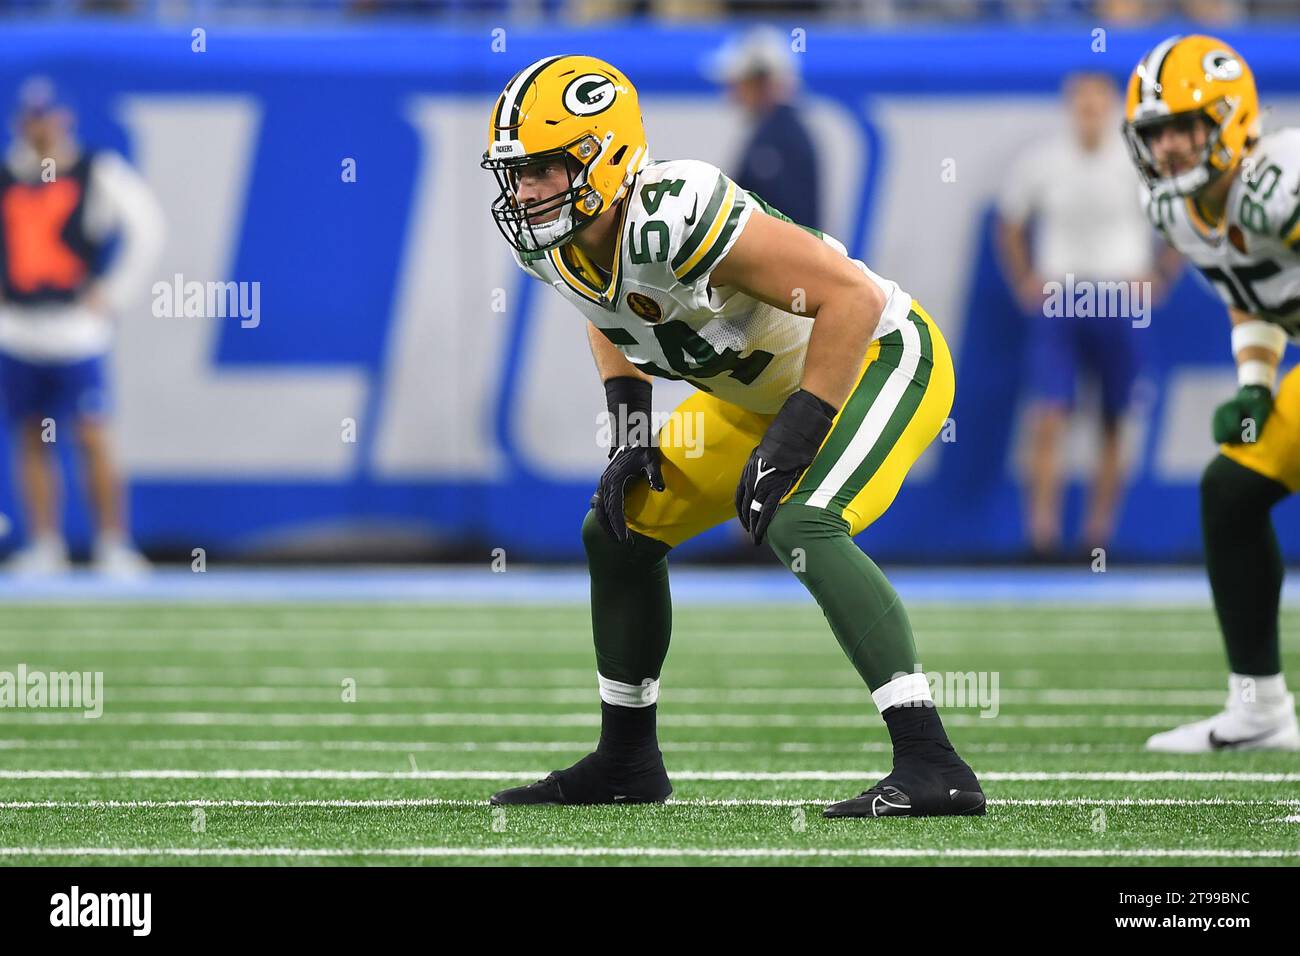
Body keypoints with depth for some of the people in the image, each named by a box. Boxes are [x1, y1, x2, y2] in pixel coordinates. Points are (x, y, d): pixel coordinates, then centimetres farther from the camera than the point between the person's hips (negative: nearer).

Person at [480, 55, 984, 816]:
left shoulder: (671, 218, -36)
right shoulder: (548, 240, -10)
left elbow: (853, 298, -33)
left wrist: (790, 444, -30)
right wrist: (629, 433, 2)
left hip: (879, 356, -9)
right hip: (763, 390, 9)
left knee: (800, 526, -32)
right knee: (619, 528, 10)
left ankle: (933, 768, -35)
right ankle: (627, 761, 28)